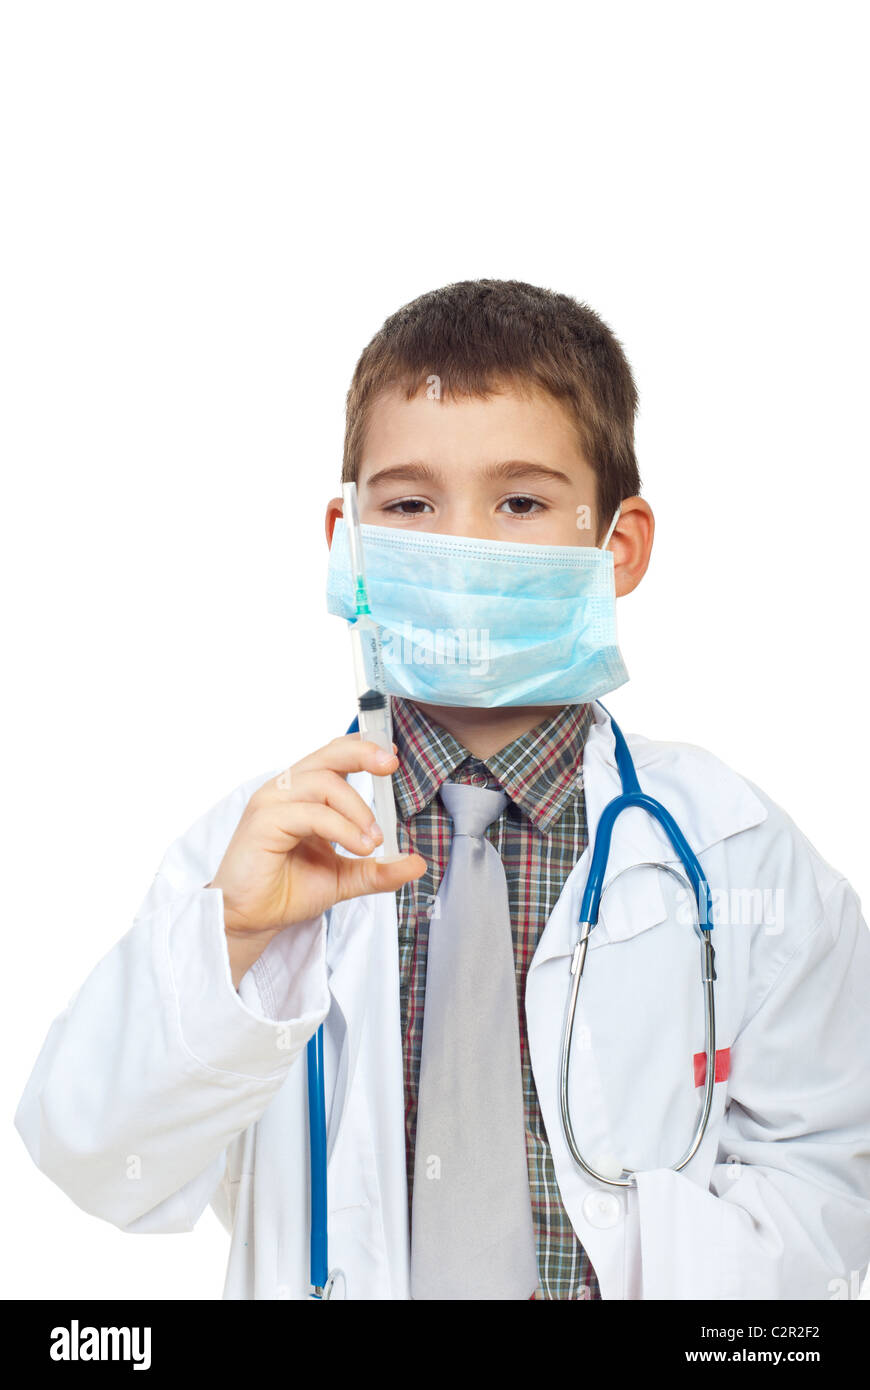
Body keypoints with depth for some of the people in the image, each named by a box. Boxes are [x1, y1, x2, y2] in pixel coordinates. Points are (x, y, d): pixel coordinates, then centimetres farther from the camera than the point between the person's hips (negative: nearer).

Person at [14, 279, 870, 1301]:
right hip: (334, 1282, 0)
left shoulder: (739, 856, -8)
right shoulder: (258, 841, -7)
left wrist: (658, 1271, -19)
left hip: (619, 1281, 1)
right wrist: (229, 935, -28)